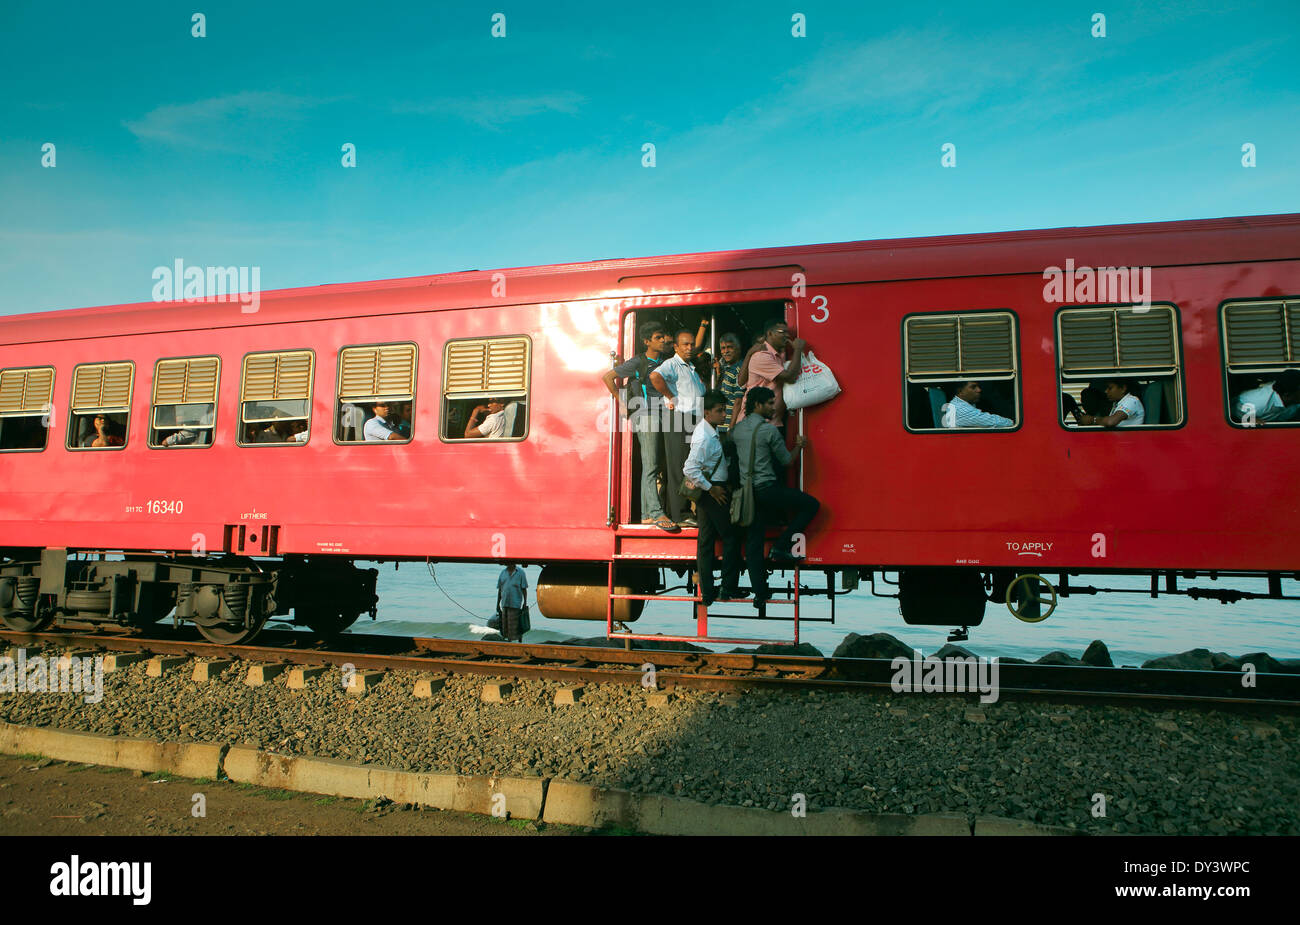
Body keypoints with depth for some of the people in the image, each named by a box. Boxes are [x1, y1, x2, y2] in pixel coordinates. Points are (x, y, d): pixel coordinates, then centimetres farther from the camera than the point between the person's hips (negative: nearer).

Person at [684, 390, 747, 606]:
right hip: (712, 491, -9)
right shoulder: (704, 437, -22)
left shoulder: (711, 430, 8)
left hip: (711, 490, 9)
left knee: (706, 540, 9)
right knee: (731, 536, 1)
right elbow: (690, 468, -27)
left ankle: (707, 592, 15)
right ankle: (729, 588, 10)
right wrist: (711, 488, -20)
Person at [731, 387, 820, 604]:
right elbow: (786, 460, -2)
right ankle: (781, 546, 4)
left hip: (746, 491, 7)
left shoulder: (736, 430, 10)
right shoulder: (769, 430, -9)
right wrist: (799, 446, 16)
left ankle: (759, 593, 10)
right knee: (811, 504, 7)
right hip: (767, 488, -7)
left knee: (753, 542, 9)